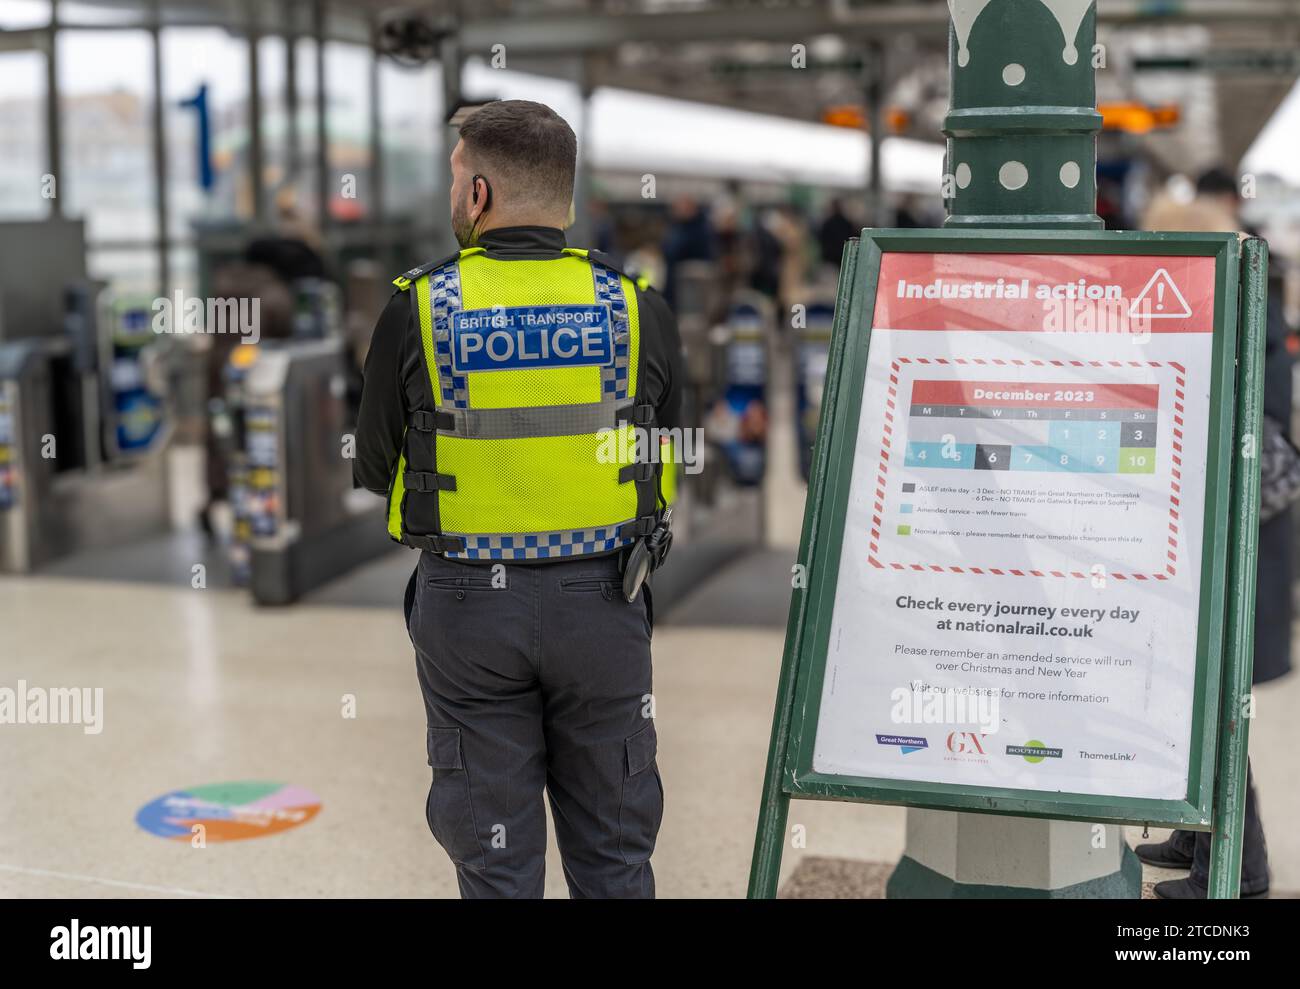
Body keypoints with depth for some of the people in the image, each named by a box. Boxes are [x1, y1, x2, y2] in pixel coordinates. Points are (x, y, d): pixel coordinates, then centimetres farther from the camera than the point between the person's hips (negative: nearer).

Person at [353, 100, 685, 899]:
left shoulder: (418, 309, -8)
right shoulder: (637, 307, -5)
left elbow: (374, 470, 0)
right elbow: (668, 461, 4)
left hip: (468, 604, -1)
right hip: (601, 599, 1)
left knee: (494, 858, 12)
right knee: (612, 849, 15)